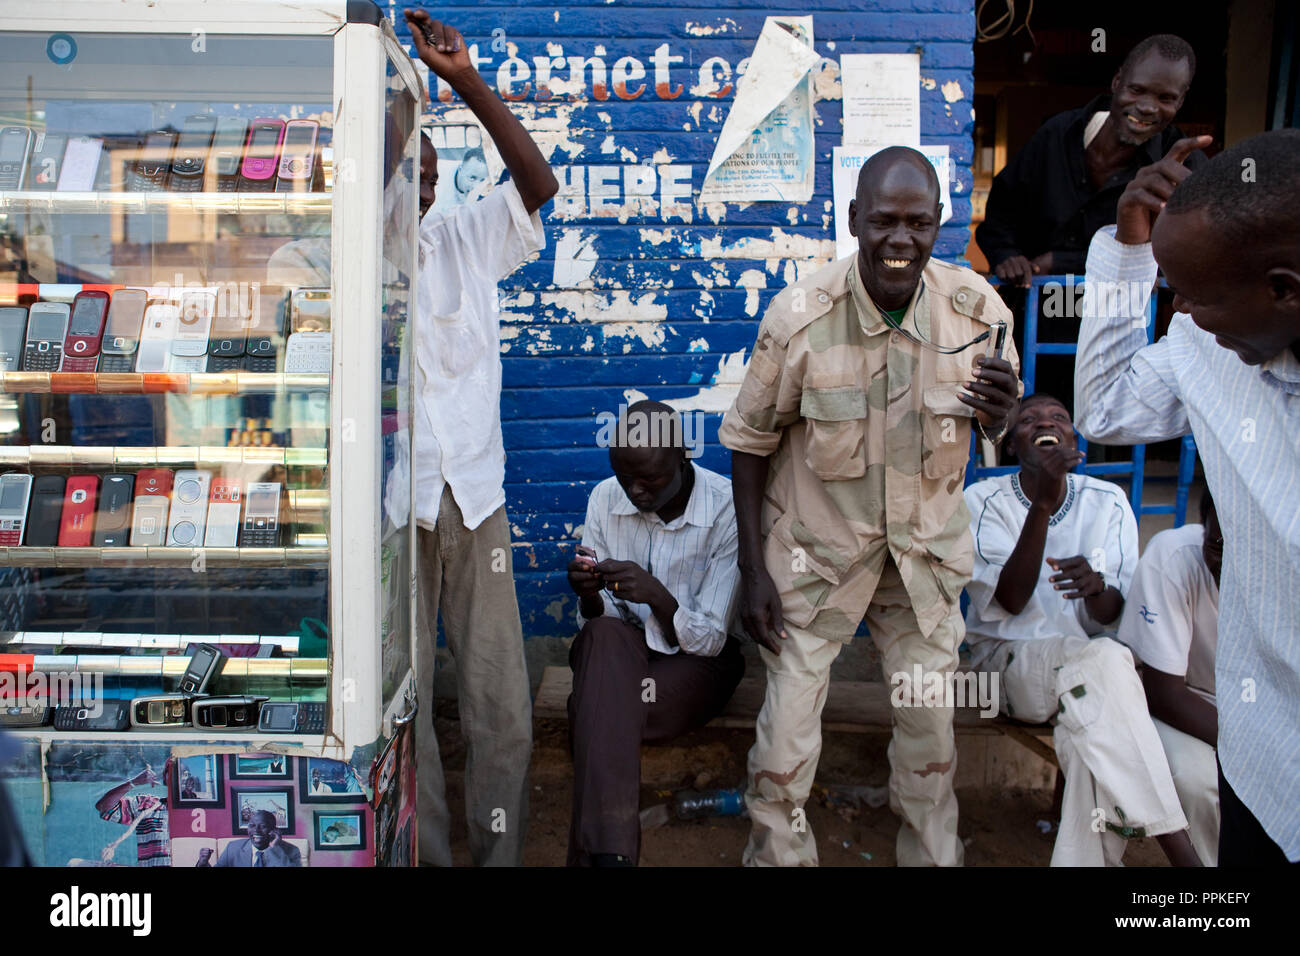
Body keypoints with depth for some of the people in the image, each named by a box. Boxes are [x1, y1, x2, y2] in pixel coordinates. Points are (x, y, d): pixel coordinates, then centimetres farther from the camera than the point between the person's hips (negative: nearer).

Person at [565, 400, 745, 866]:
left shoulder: (728, 508, -18)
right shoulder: (605, 499, -6)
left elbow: (708, 640, -16)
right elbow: (596, 623, -1)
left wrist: (658, 596, -35)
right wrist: (590, 597, -25)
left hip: (695, 661, -3)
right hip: (618, 653, 3)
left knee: (598, 704, -33)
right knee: (605, 637, -35)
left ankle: (592, 848, -15)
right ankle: (609, 849, -41)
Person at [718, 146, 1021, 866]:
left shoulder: (977, 307, -12)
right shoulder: (799, 315, -19)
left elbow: (996, 428, 4)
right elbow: (749, 443, -8)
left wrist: (1000, 409, -22)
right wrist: (753, 572, -9)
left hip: (926, 549, 3)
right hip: (817, 547, -2)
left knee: (931, 726, 16)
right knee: (787, 732, 2)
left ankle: (933, 854, 41)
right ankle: (777, 855, 29)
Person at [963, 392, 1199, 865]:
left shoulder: (1108, 501, 3)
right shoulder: (985, 499, -5)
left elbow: (1110, 615, -5)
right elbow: (1010, 601, -19)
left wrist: (1096, 587, -30)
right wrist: (1043, 503, -29)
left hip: (1088, 662, 3)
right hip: (1008, 661, -3)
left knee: (1091, 719, -32)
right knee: (1103, 661, -32)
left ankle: (1085, 857, -17)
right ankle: (1181, 851, -30)